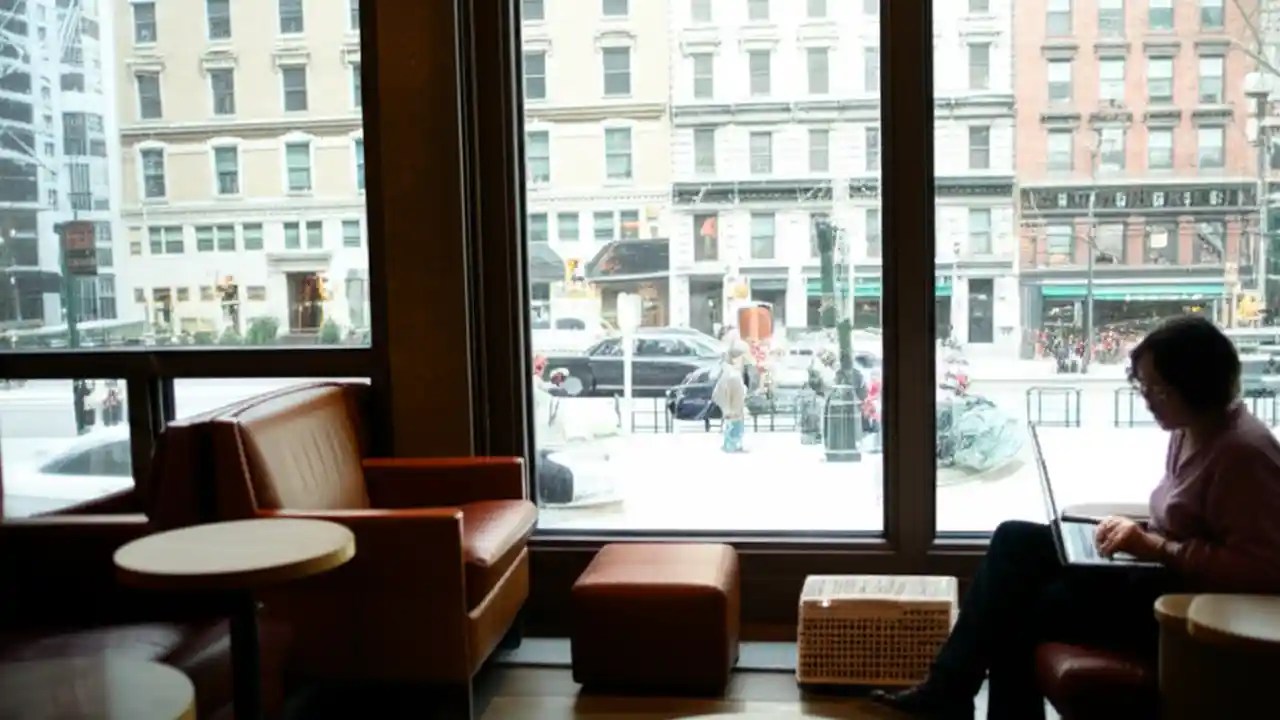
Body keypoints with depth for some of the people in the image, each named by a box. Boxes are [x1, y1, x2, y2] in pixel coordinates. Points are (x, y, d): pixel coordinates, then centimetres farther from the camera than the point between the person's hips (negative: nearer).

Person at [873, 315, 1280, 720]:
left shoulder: (1242, 452, -21)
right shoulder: (1190, 431, 8)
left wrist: (1156, 548, -25)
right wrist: (1139, 534, 0)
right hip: (1166, 574, 10)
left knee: (1022, 610, -15)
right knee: (1015, 541, 0)